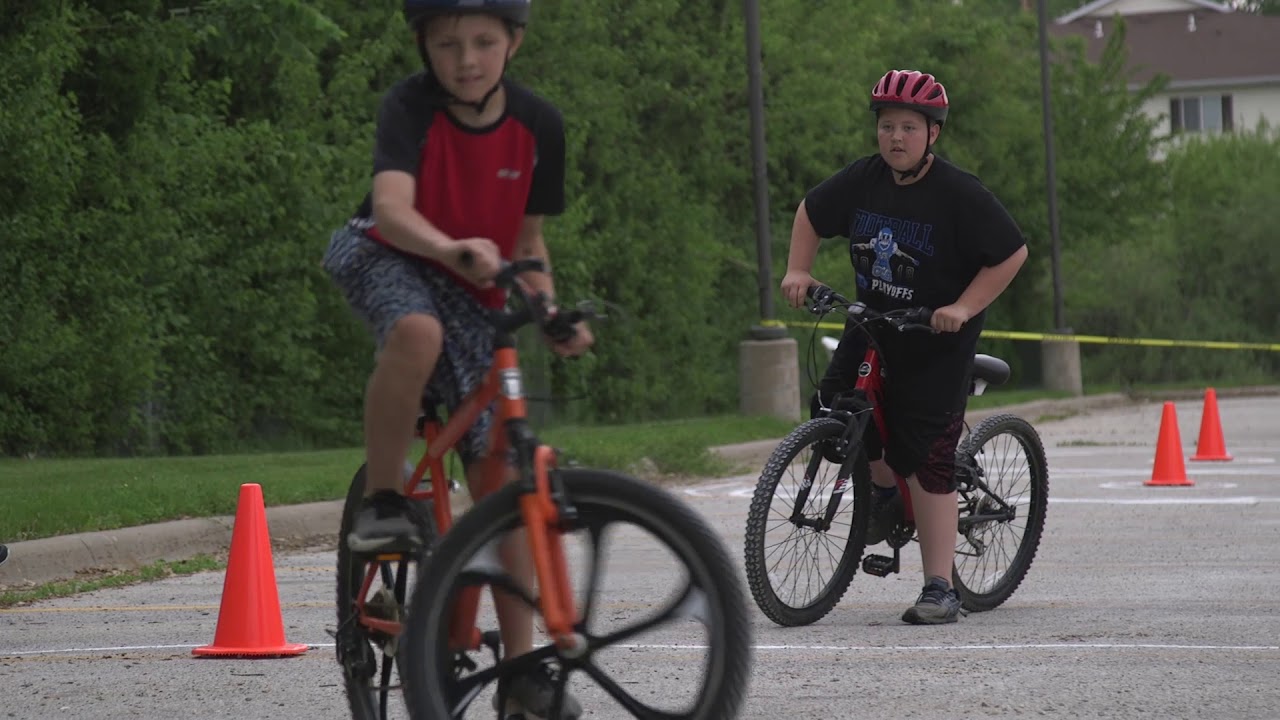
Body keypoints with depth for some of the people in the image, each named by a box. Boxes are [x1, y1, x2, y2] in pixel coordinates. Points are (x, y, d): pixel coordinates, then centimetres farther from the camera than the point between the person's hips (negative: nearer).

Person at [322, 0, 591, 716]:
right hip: (384, 257, -3)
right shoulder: (411, 106, -23)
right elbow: (392, 207, -40)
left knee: (501, 470, -4)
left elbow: (527, 237, 2)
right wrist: (454, 249, -59)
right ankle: (383, 502, -21)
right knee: (417, 332, -41)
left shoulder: (538, 124, -11)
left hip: (473, 295, 3)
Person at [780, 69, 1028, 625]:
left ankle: (940, 589, -5)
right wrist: (797, 270, 0)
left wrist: (963, 308, -21)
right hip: (871, 327, 6)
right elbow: (811, 213, 13)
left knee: (926, 460, -10)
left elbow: (1012, 253, -14)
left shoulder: (959, 194, -18)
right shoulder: (862, 179, -4)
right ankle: (884, 489, 24)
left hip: (937, 339, -5)